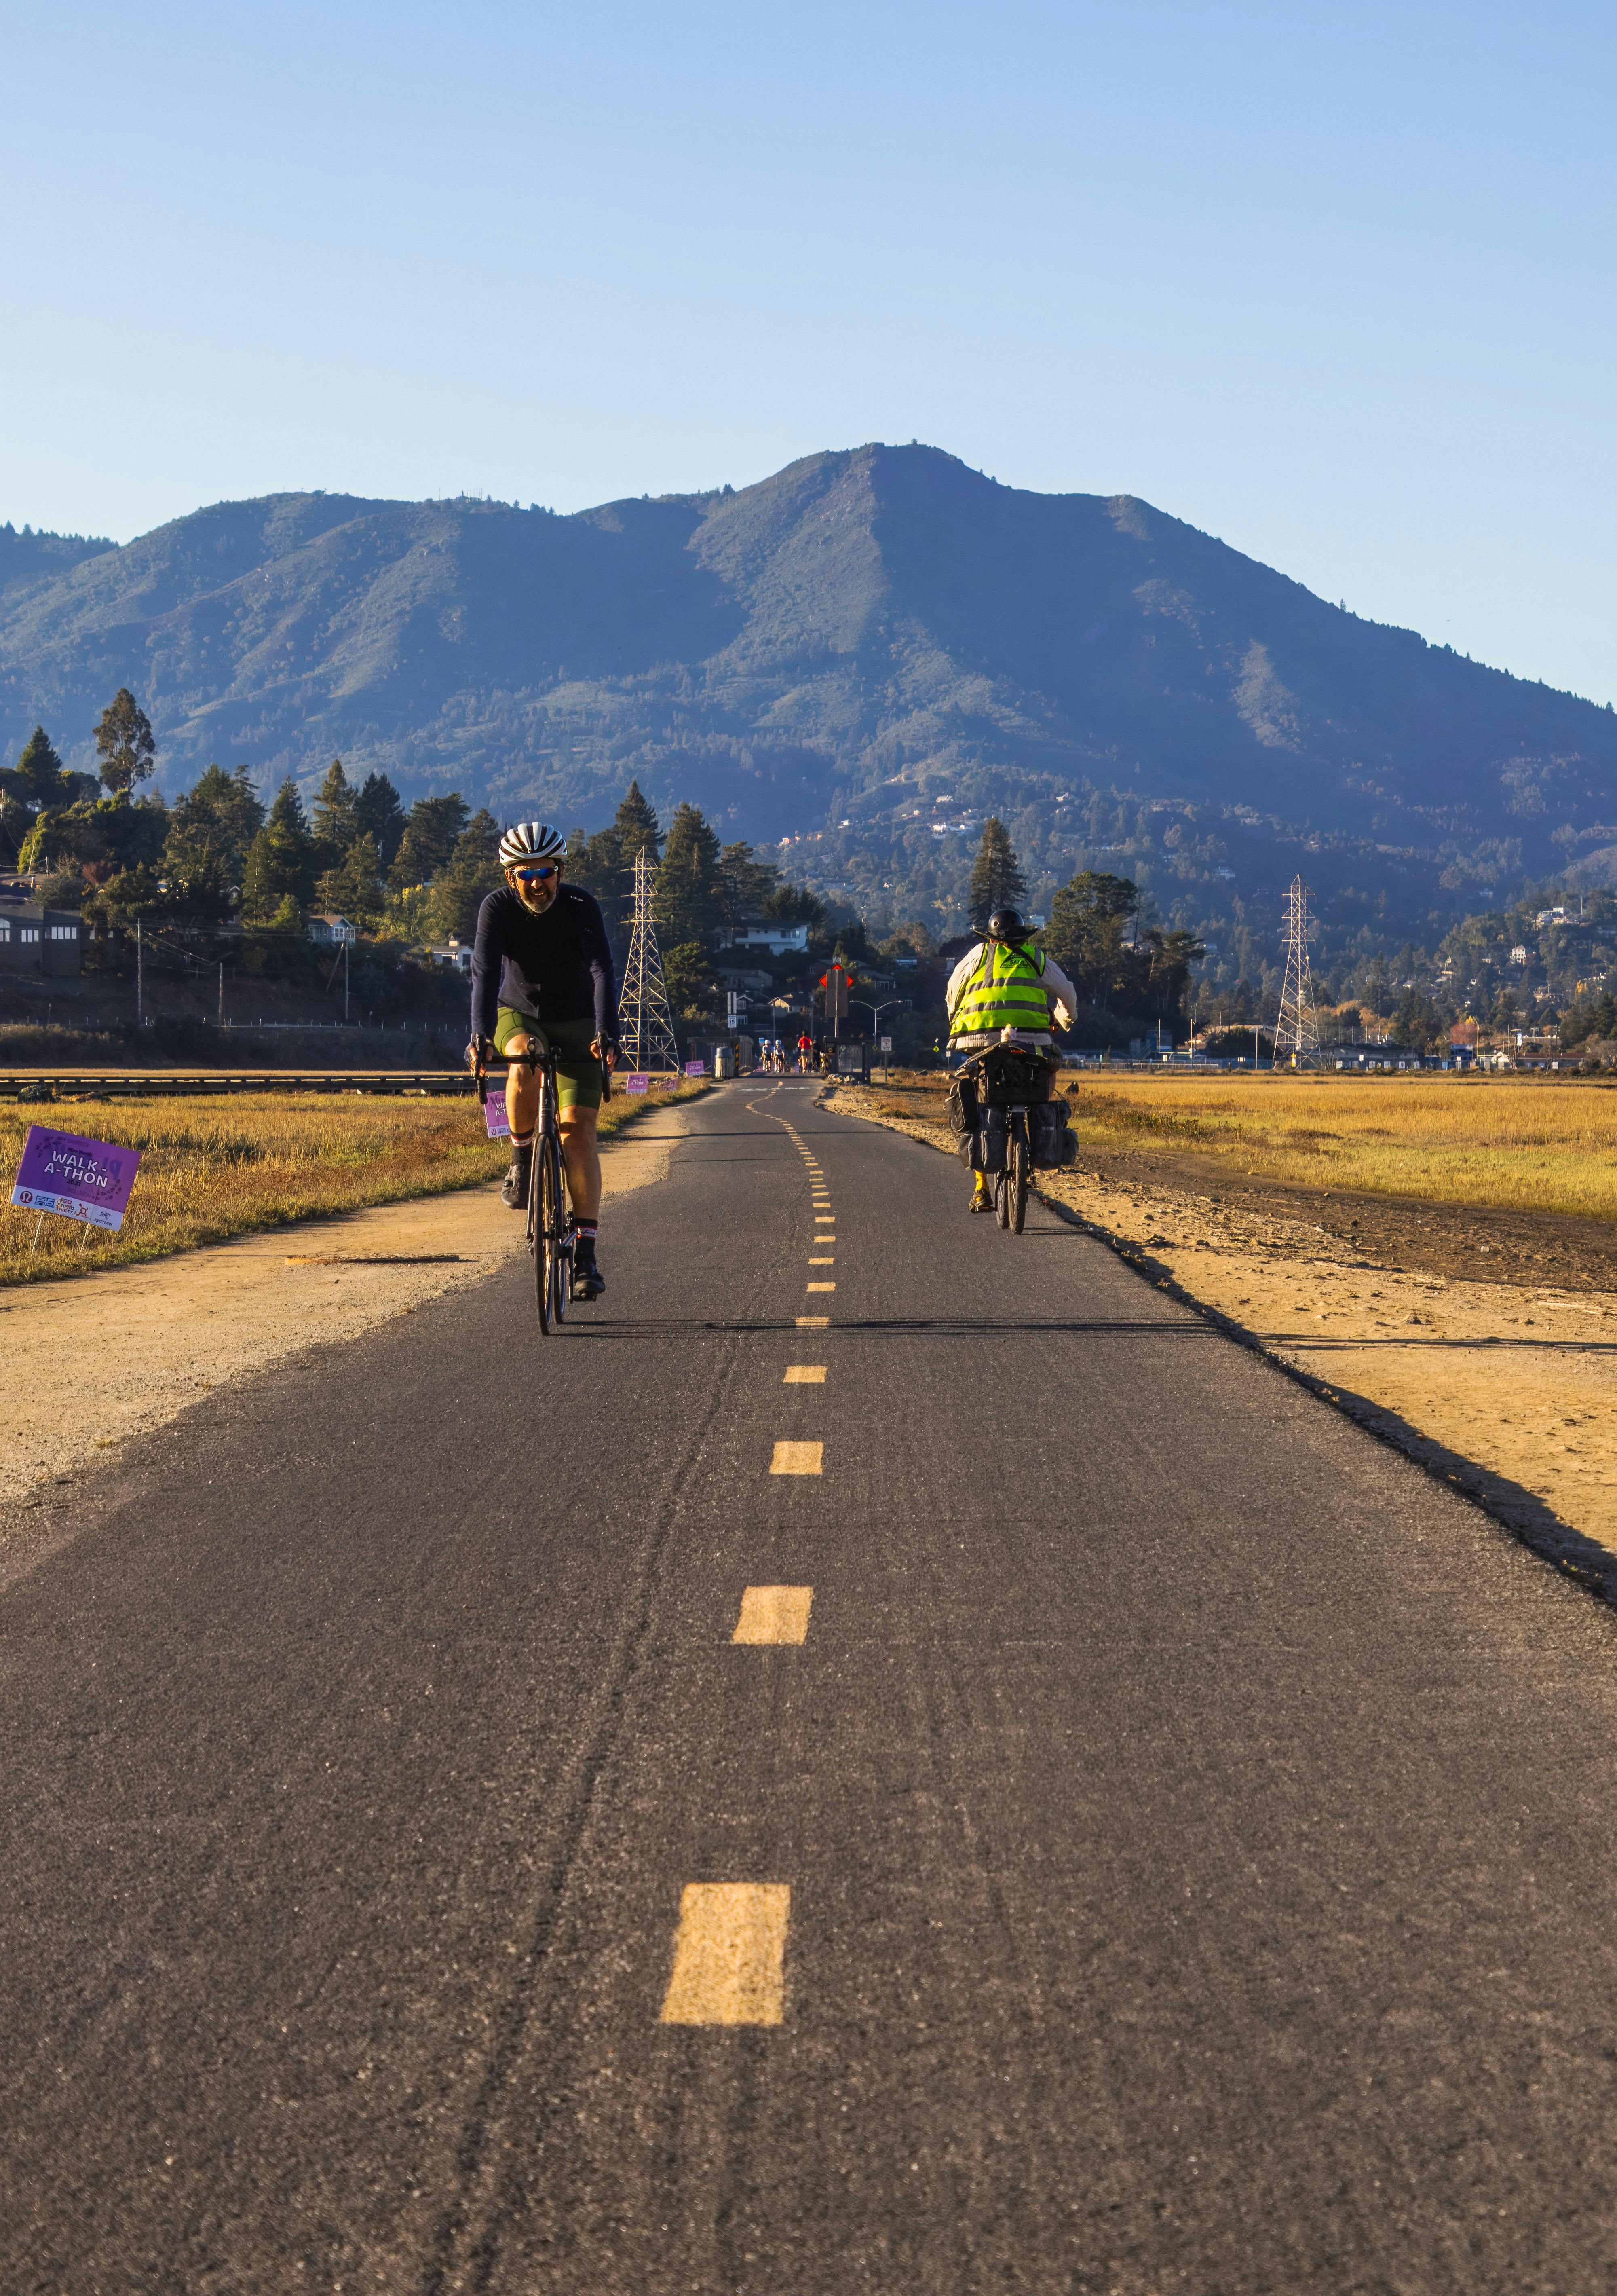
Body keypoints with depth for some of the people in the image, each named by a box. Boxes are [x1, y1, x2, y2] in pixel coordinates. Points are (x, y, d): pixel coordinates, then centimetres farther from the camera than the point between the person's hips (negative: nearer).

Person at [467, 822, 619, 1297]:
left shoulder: (580, 907, -20)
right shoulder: (497, 908, -18)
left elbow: (603, 972, -31)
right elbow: (485, 973, -30)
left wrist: (607, 1033, -47)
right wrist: (481, 1033, -46)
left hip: (575, 1025, -1)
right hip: (518, 1017, 1)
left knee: (578, 1129, -13)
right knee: (523, 1066, -36)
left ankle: (586, 1252, -10)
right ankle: (521, 1162, -10)